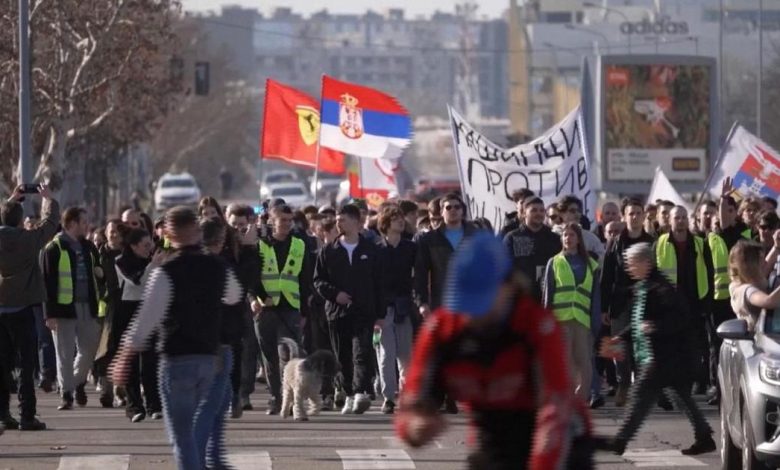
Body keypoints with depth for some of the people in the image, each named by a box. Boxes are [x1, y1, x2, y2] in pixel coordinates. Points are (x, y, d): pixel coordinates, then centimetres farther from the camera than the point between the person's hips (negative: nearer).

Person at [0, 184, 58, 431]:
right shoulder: (28, 239, -12)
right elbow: (50, 222, 2)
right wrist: (48, 199, 19)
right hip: (21, 309, -5)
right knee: (26, 365, -2)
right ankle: (27, 416, -3)